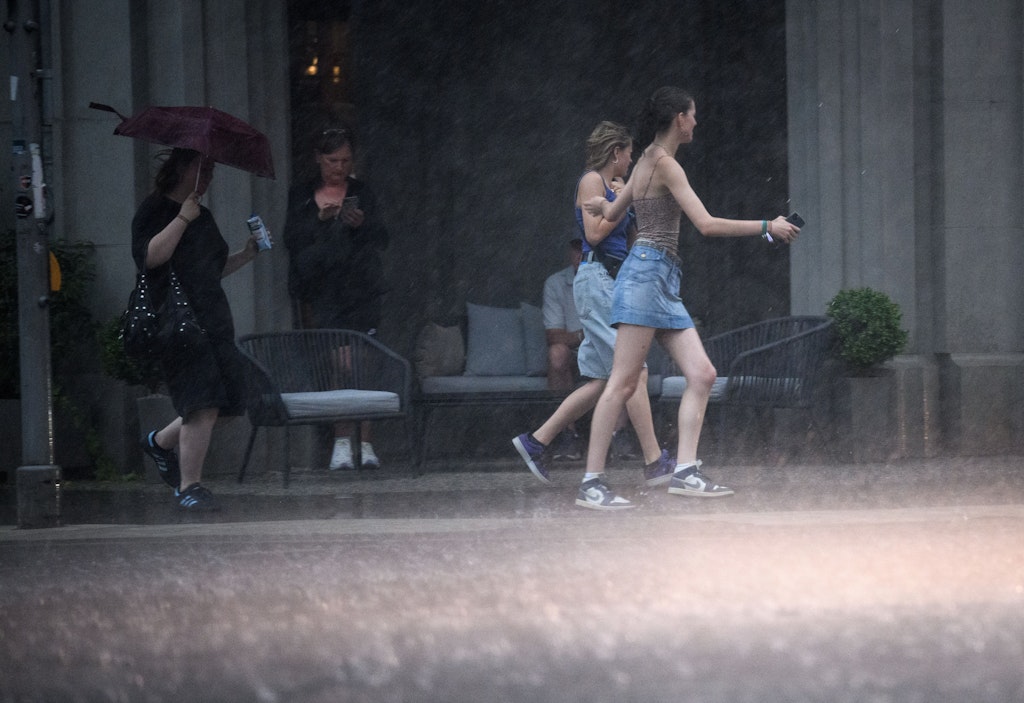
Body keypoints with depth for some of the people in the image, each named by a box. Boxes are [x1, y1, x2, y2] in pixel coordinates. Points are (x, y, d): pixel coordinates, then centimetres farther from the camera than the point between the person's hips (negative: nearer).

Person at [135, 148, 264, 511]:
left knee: (222, 399, 4)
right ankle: (189, 487, -8)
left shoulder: (203, 217, 22)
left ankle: (161, 442, 29)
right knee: (203, 405, -15)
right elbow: (150, 256, -18)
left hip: (213, 318, 8)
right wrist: (182, 219, -20)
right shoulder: (154, 210, -3)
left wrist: (245, 255, 13)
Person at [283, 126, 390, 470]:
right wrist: (320, 219, -12)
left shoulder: (361, 193, 11)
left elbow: (381, 241, 7)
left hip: (357, 290, 0)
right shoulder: (301, 196, 11)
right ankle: (343, 442, -4)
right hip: (318, 294, 0)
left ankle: (362, 443, -8)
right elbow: (292, 241, 2)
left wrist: (362, 224, -13)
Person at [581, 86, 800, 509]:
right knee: (624, 382, -11)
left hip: (664, 283, 10)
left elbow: (610, 214, 33)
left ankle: (684, 471, -6)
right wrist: (767, 227, -10)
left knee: (701, 374, 0)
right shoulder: (665, 164, -9)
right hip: (647, 272, -10)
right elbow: (707, 224, -16)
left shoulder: (647, 161, 19)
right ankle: (592, 482, -11)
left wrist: (603, 204, 58)